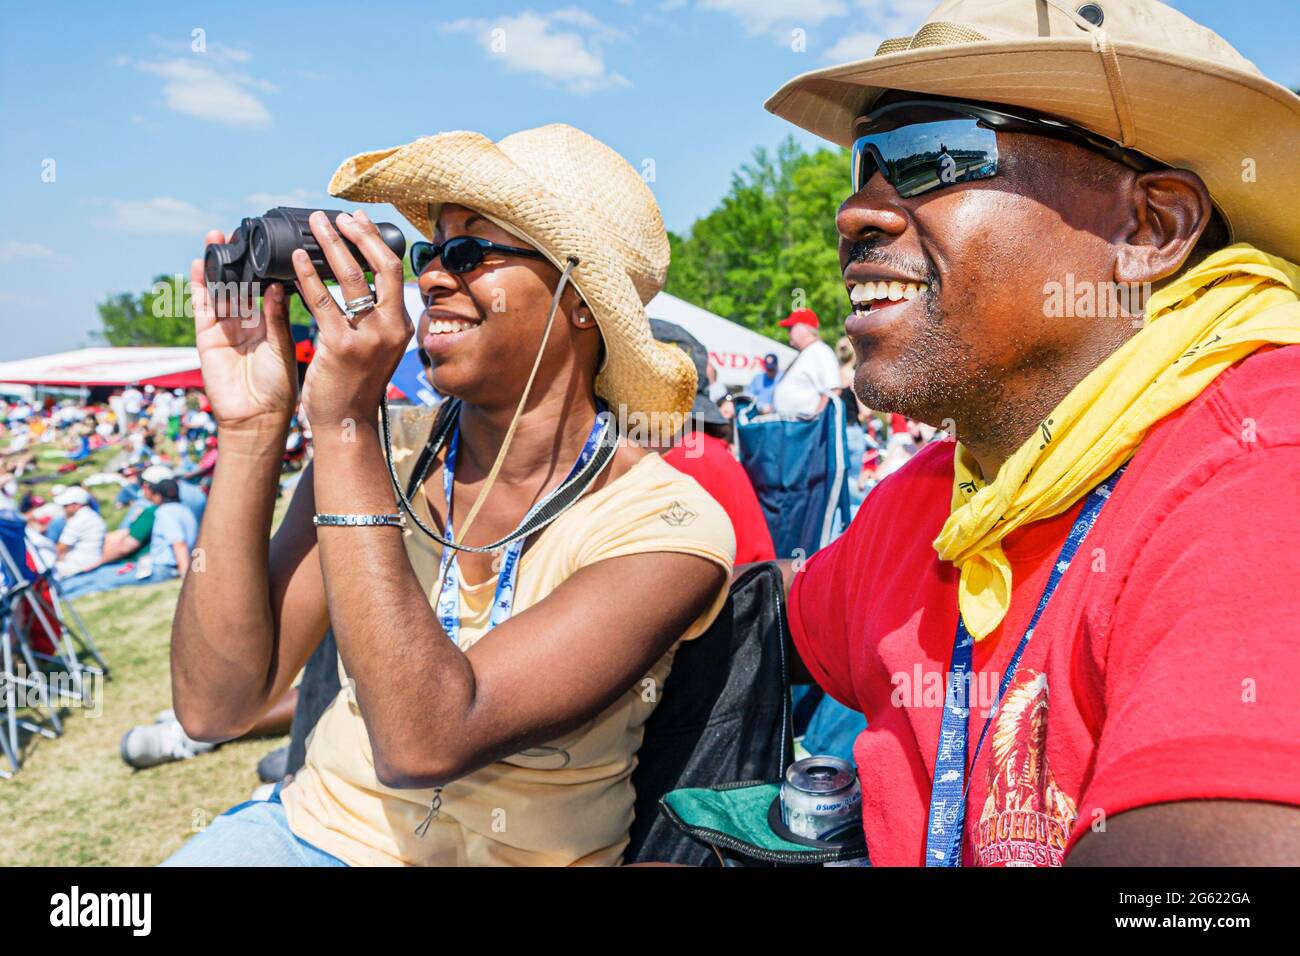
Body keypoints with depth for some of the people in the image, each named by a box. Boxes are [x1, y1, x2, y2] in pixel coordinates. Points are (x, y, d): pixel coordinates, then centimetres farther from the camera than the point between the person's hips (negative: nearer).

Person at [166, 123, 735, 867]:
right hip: (317, 826, 2)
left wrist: (345, 425, -27)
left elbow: (422, 745, -27)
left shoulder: (669, 527, -17)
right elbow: (214, 708, -11)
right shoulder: (386, 450, -6)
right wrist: (252, 427, -16)